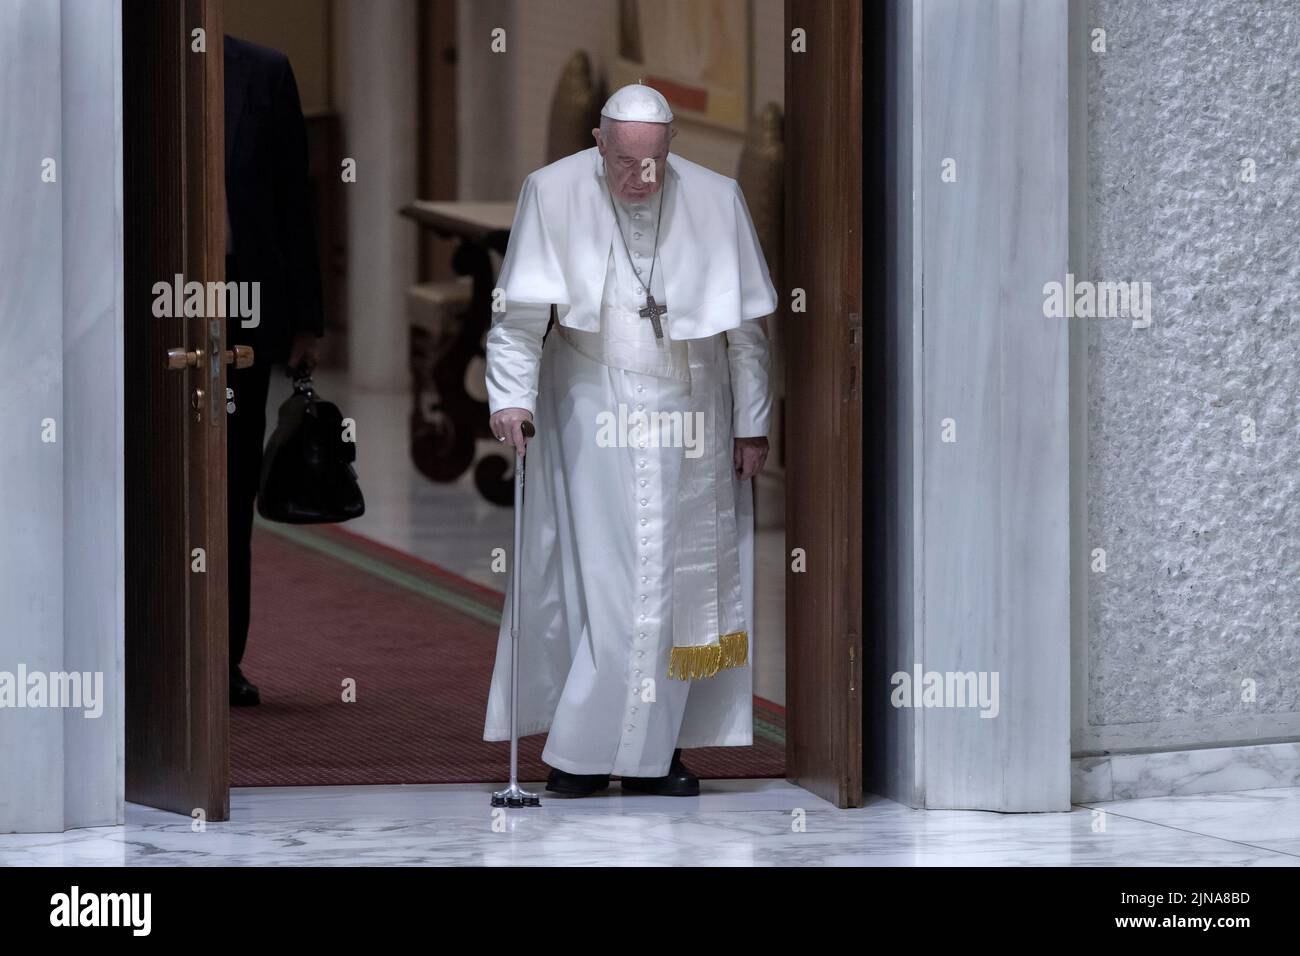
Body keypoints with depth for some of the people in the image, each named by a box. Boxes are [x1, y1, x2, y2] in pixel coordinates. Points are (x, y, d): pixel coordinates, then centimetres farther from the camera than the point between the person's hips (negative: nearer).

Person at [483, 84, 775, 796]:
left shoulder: (715, 200, -4)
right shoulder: (553, 193, -9)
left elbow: (746, 326, 3)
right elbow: (520, 310, -6)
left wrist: (752, 425, 4)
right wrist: (511, 396, -19)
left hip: (687, 413, 2)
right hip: (592, 410, -2)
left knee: (676, 579, 3)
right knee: (593, 572, -6)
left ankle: (654, 751, 10)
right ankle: (580, 754, 1)